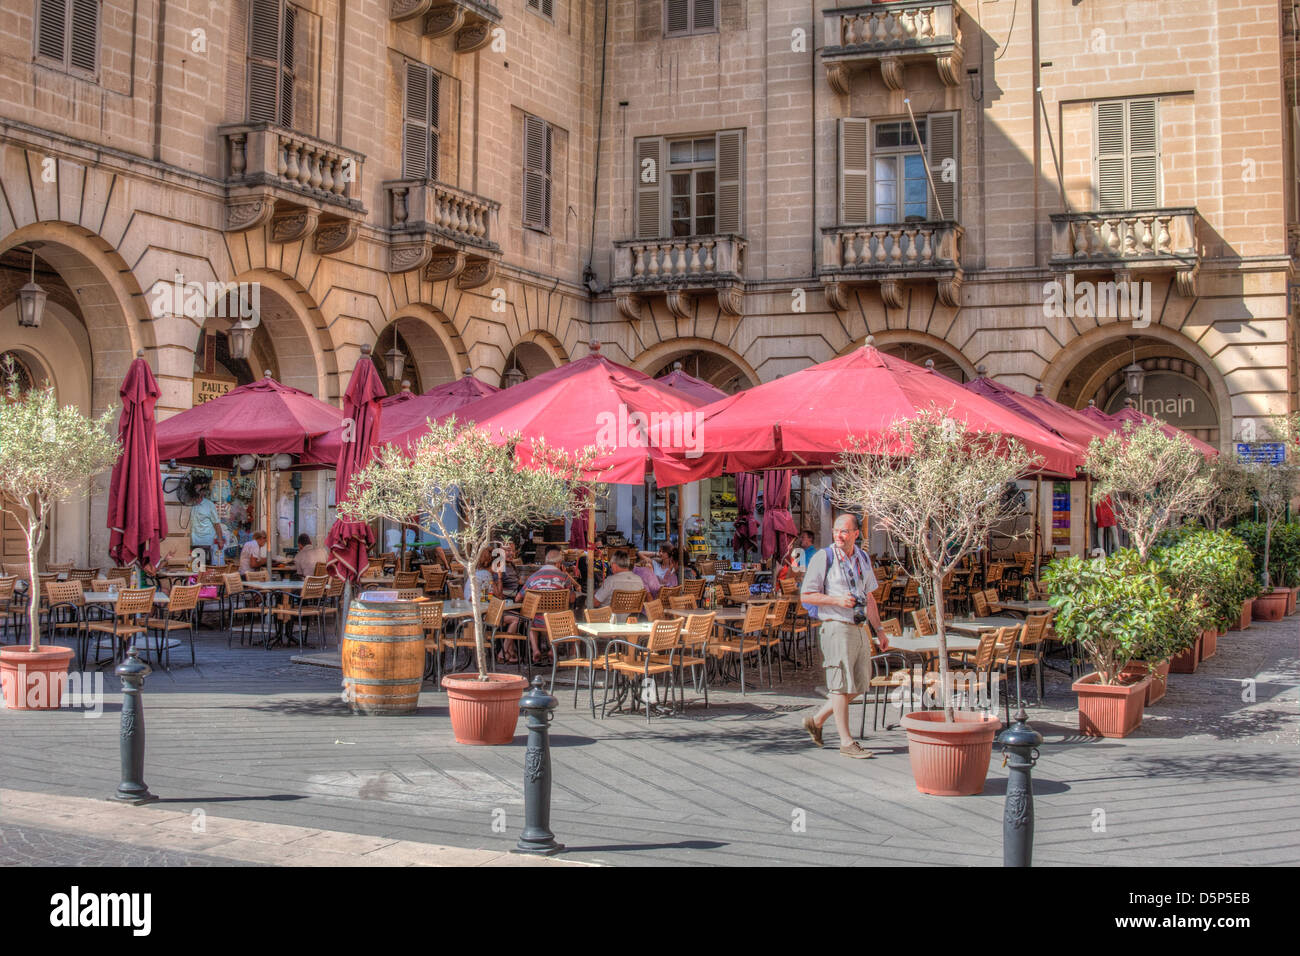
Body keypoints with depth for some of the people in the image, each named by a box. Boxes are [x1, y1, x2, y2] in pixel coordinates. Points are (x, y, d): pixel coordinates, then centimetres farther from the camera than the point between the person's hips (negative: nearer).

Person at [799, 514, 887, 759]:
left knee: (859, 684, 10)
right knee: (841, 685, -4)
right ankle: (846, 741, 4)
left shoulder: (863, 559, 13)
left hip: (859, 627, 7)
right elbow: (806, 596, -7)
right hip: (836, 627, -7)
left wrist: (879, 629, 18)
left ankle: (816, 720, 24)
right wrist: (837, 600, -18)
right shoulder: (823, 558, -7)